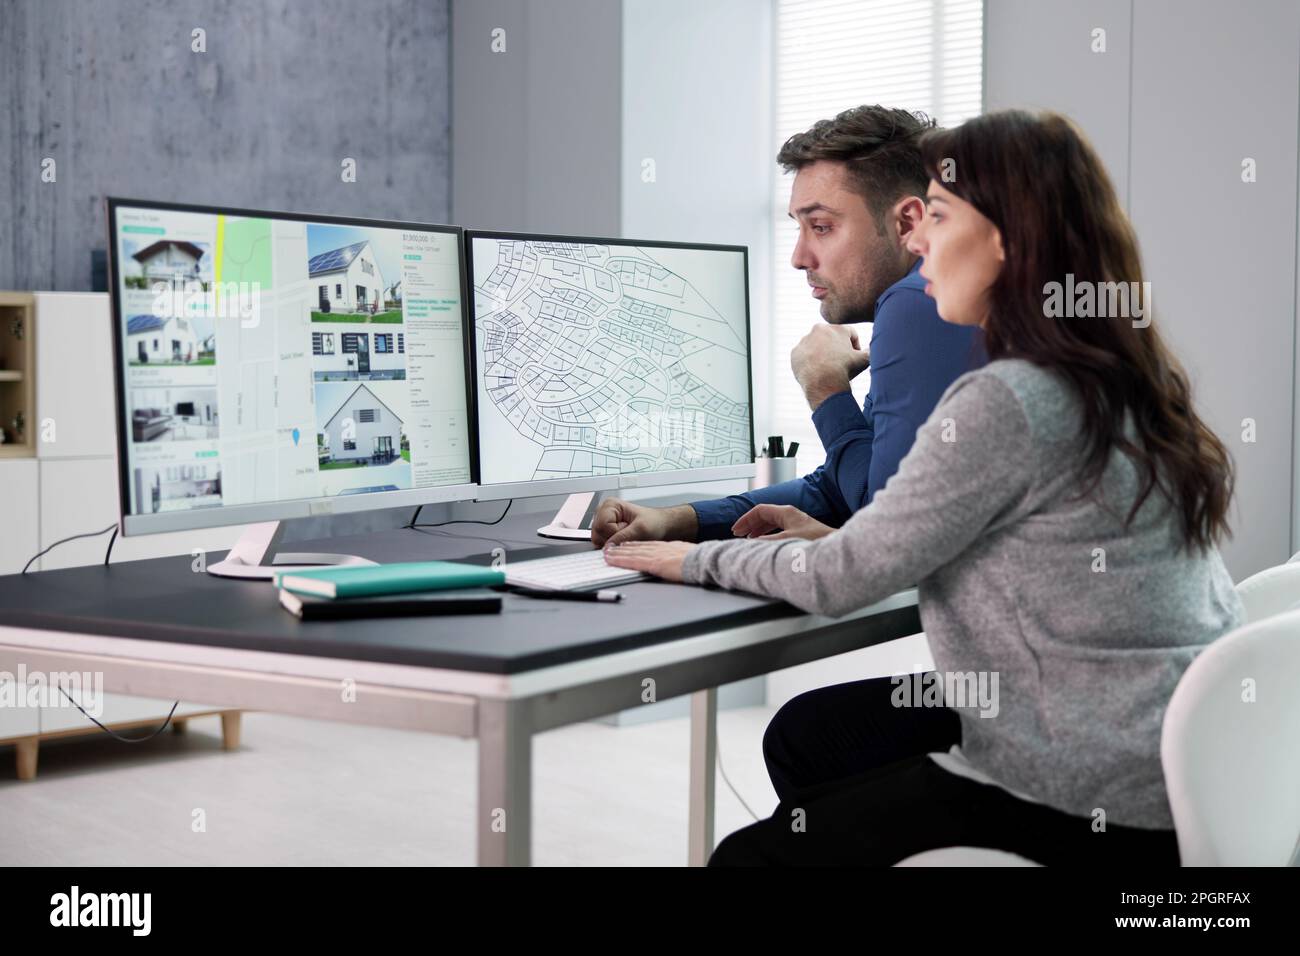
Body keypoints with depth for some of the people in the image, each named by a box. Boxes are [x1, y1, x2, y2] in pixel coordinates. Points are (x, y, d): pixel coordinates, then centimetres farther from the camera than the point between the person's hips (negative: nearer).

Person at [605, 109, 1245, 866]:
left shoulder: (1003, 402, -21)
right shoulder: (1136, 383, 7)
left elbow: (843, 581, -13)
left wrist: (703, 560, 4)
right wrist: (832, 539, 14)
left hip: (1097, 803, -9)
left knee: (751, 853, 1)